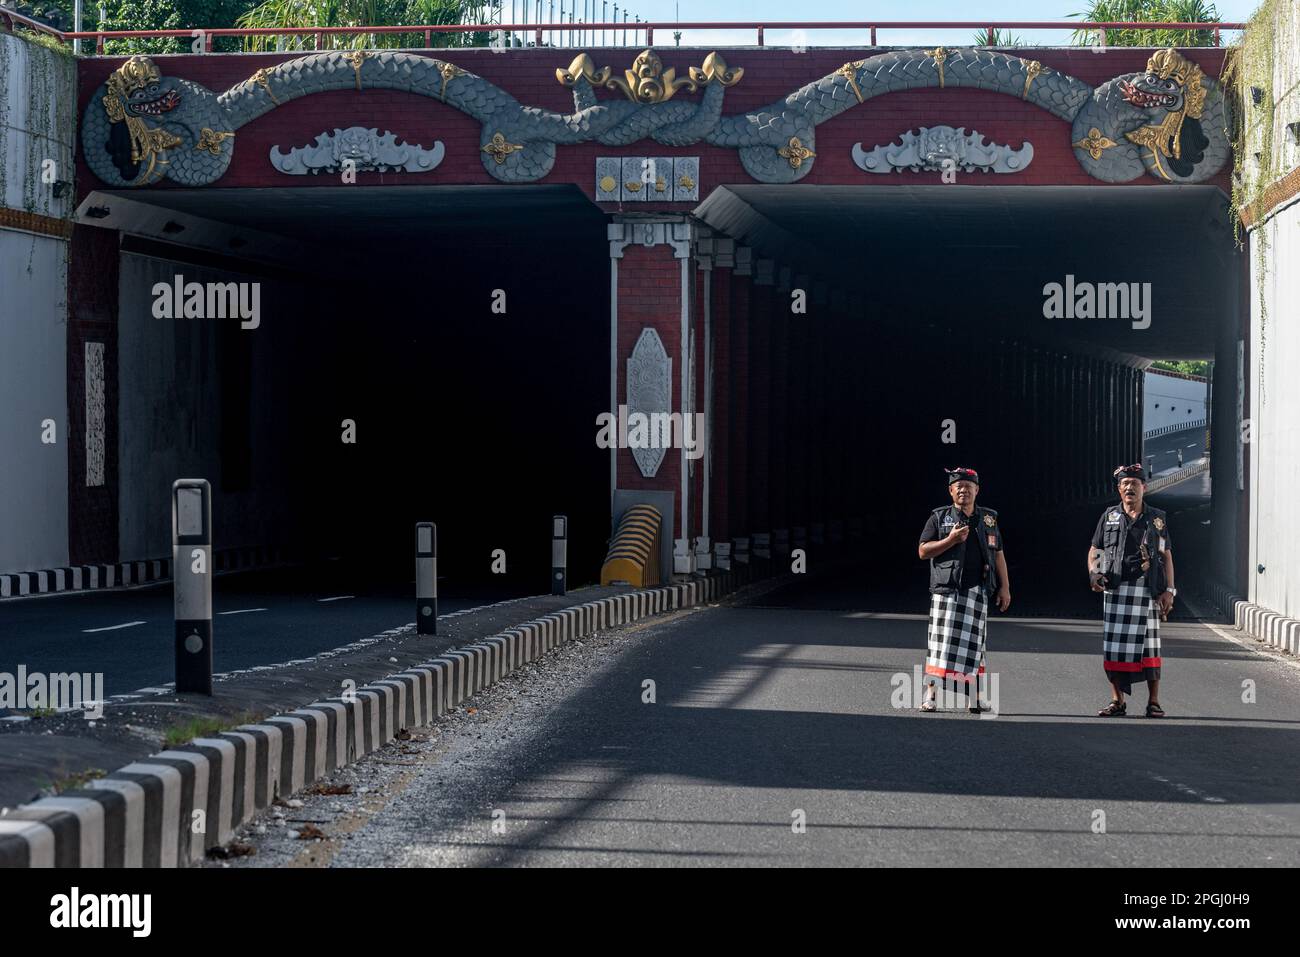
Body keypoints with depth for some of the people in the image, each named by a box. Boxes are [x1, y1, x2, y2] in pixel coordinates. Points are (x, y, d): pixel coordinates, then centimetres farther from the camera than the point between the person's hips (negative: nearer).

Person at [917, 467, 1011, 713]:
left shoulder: (988, 519, 15)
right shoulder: (939, 517, 6)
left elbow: (998, 555, 16)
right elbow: (923, 551, 1)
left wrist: (1004, 587, 9)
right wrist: (951, 540, -12)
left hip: (977, 590, 2)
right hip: (946, 589, -2)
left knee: (972, 643, 3)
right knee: (942, 641, -8)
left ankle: (974, 699, 6)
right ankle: (930, 695, -7)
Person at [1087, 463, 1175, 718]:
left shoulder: (1157, 519, 9)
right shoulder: (1109, 516, 12)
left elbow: (1167, 556, 8)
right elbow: (1094, 550, 14)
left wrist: (1169, 590, -1)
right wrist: (1093, 572, -7)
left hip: (1147, 590, -1)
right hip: (1115, 589, 1)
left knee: (1149, 645, -2)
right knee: (1114, 646, -1)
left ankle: (1153, 702, 3)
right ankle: (1117, 701, 6)